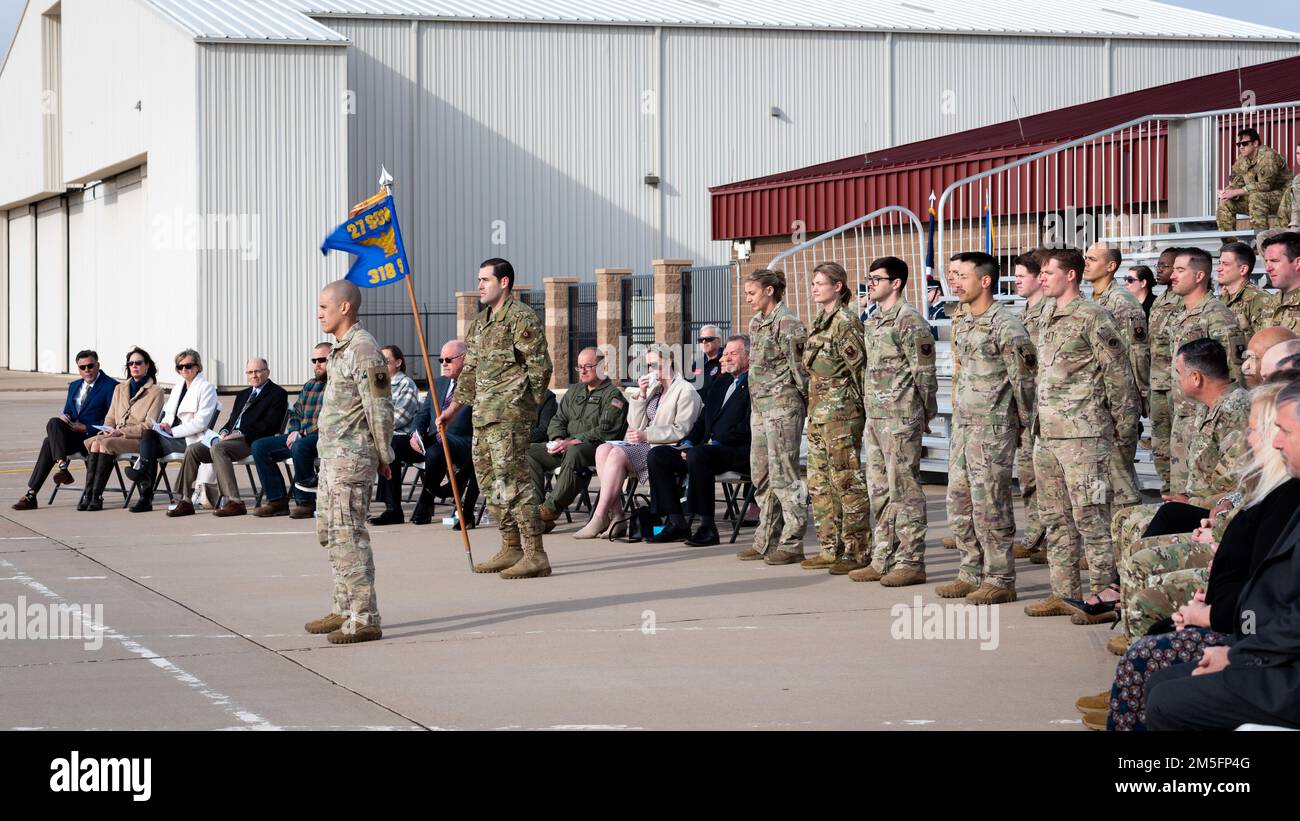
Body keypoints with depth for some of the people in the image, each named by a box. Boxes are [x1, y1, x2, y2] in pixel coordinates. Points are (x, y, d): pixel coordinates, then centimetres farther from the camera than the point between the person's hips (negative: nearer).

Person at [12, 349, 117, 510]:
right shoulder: (74, 386, 23)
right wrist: (64, 416, -3)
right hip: (72, 435, 7)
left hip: (91, 435, -7)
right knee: (54, 423, -27)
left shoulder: (111, 386, -1)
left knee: (49, 442, -27)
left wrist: (85, 428, -15)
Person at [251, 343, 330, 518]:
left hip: (323, 438, -9)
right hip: (301, 436, 9)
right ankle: (277, 500, -9)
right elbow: (295, 412, 27)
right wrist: (293, 432, 4)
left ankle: (305, 502, -26)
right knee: (259, 446, -3)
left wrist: (302, 436, -20)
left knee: (300, 447, -39)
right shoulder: (309, 386, 24)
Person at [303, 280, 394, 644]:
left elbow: (380, 409, -17)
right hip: (331, 456, 11)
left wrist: (384, 457, -11)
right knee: (330, 533, 16)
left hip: (351, 457, -11)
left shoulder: (363, 350, -16)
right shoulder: (341, 348, 16)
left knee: (349, 535, -11)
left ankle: (365, 619, -9)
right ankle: (344, 610, 24)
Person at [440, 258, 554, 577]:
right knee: (489, 479, 12)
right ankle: (511, 549, 21)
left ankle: (535, 555, -12)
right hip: (484, 416, 10)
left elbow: (540, 366, -12)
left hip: (510, 414, -10)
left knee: (512, 479, -13)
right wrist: (453, 408, 22)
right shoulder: (480, 323, 19)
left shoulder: (521, 318, -9)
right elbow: (470, 370, 25)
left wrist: (526, 407, -10)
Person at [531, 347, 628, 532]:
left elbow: (605, 431, -13)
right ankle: (537, 503, -23)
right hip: (566, 446, 8)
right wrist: (558, 440, -4)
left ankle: (551, 509, -35)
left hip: (595, 448, -8)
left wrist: (572, 442, -19)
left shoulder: (613, 395, -1)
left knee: (574, 452, -41)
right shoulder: (574, 392, 24)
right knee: (529, 451, -12)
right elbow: (557, 420, 20)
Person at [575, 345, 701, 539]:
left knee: (618, 454, -29)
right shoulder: (653, 390, 23)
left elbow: (681, 430, -12)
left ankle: (599, 519, -29)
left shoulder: (686, 392, -1)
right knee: (604, 449, -18)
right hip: (645, 444, 8)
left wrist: (646, 435, -18)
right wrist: (641, 395, 6)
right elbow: (636, 426, 16)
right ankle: (616, 517, -24)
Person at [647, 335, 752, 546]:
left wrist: (714, 443, -17)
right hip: (709, 449, 9)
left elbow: (747, 428, -14)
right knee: (656, 455, -6)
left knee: (697, 455, -37)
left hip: (739, 452, -9)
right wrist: (688, 443, 5)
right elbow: (703, 419, 23)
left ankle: (707, 527, -30)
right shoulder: (721, 382, 24)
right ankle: (676, 523, -10)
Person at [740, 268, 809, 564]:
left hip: (783, 404, -9)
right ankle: (766, 540, 17)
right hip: (759, 406, 9)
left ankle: (792, 543, -4)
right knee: (761, 475, 11)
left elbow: (800, 368, -11)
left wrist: (807, 400, -7)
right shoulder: (756, 323, 15)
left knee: (782, 473, -8)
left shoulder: (787, 323, -12)